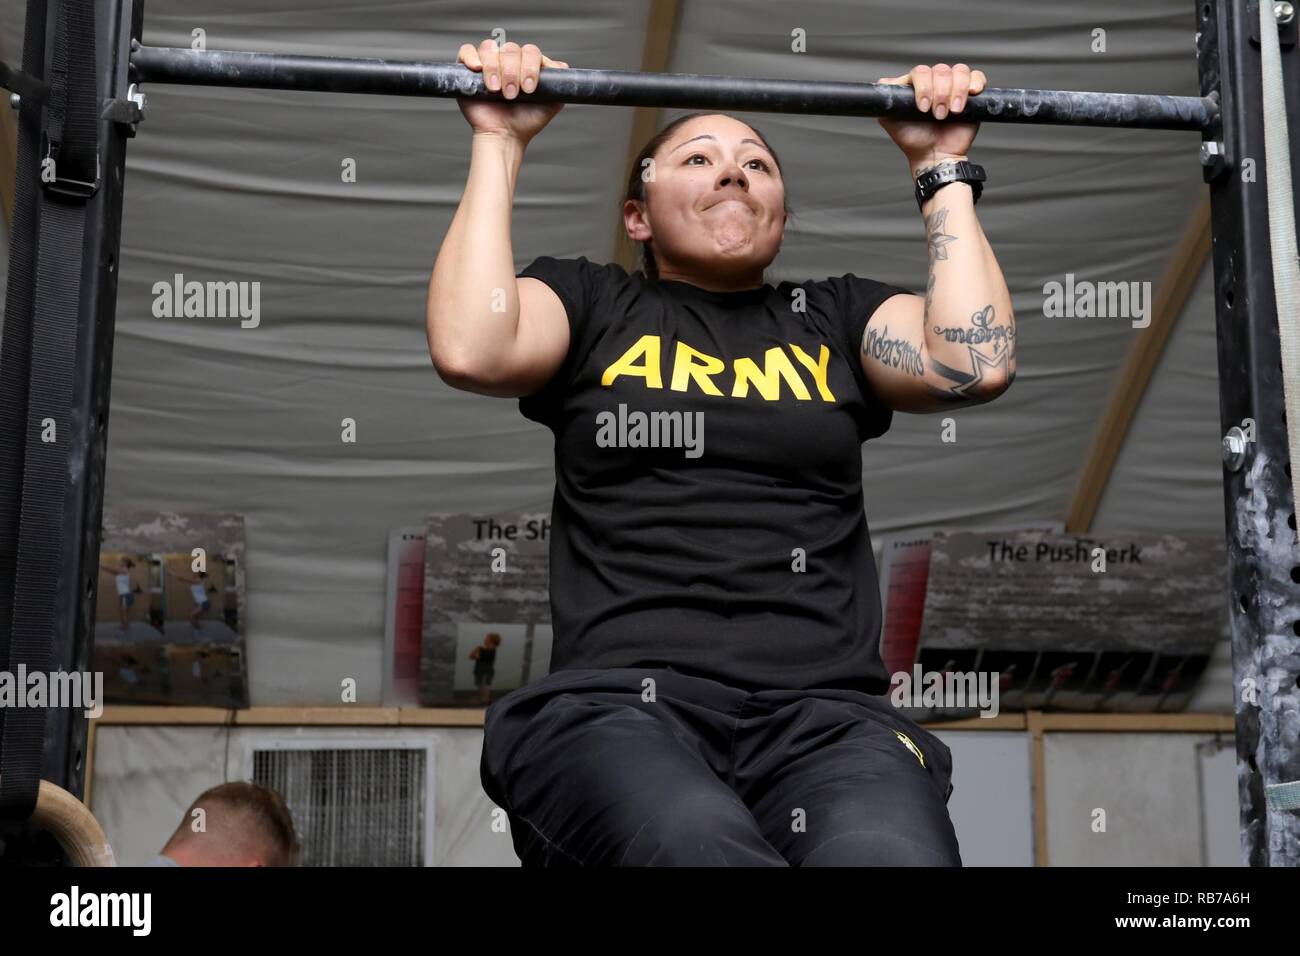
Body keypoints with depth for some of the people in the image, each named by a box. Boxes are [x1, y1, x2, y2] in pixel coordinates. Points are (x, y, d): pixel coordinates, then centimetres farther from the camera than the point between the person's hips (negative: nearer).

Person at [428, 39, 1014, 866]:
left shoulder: (834, 317, 24)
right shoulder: (591, 302, 20)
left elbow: (978, 360, 5)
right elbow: (469, 349, -2)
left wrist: (942, 167, 15)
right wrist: (500, 144, 8)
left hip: (825, 711, 2)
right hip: (618, 703, -2)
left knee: (893, 856, -34)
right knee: (698, 849, -39)